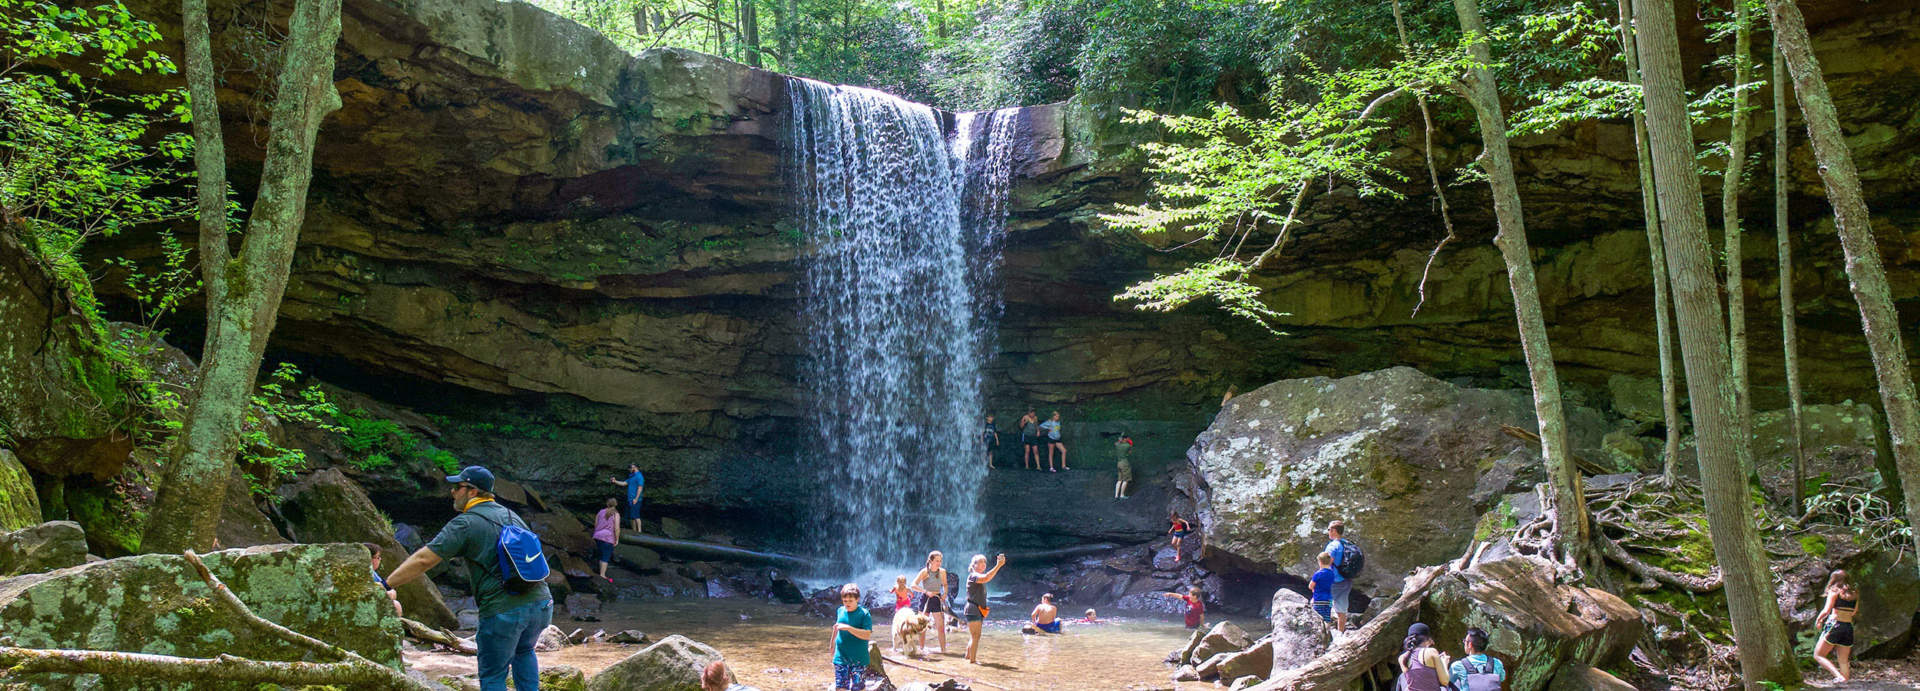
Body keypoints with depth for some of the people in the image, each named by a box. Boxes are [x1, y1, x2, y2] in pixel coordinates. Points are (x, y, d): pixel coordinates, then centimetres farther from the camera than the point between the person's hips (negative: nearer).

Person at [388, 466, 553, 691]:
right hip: (541, 604, 6)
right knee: (524, 651, 34)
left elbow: (424, 559, -8)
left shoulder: (465, 523, -3)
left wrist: (386, 584, -1)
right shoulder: (512, 516, 19)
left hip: (504, 611, -6)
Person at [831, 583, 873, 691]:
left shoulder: (864, 614, -10)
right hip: (841, 657, 4)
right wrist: (833, 642, 35)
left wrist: (848, 628, -26)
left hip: (858, 659, -4)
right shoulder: (840, 611, 5)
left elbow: (867, 635, -20)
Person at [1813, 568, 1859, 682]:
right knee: (1843, 661, 11)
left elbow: (1826, 610, -12)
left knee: (1818, 655, 2)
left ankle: (1839, 676, -15)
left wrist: (1818, 619, 5)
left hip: (1834, 625, -6)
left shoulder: (1834, 592, -6)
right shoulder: (1854, 594, 9)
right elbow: (1853, 612, 16)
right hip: (1849, 627, 6)